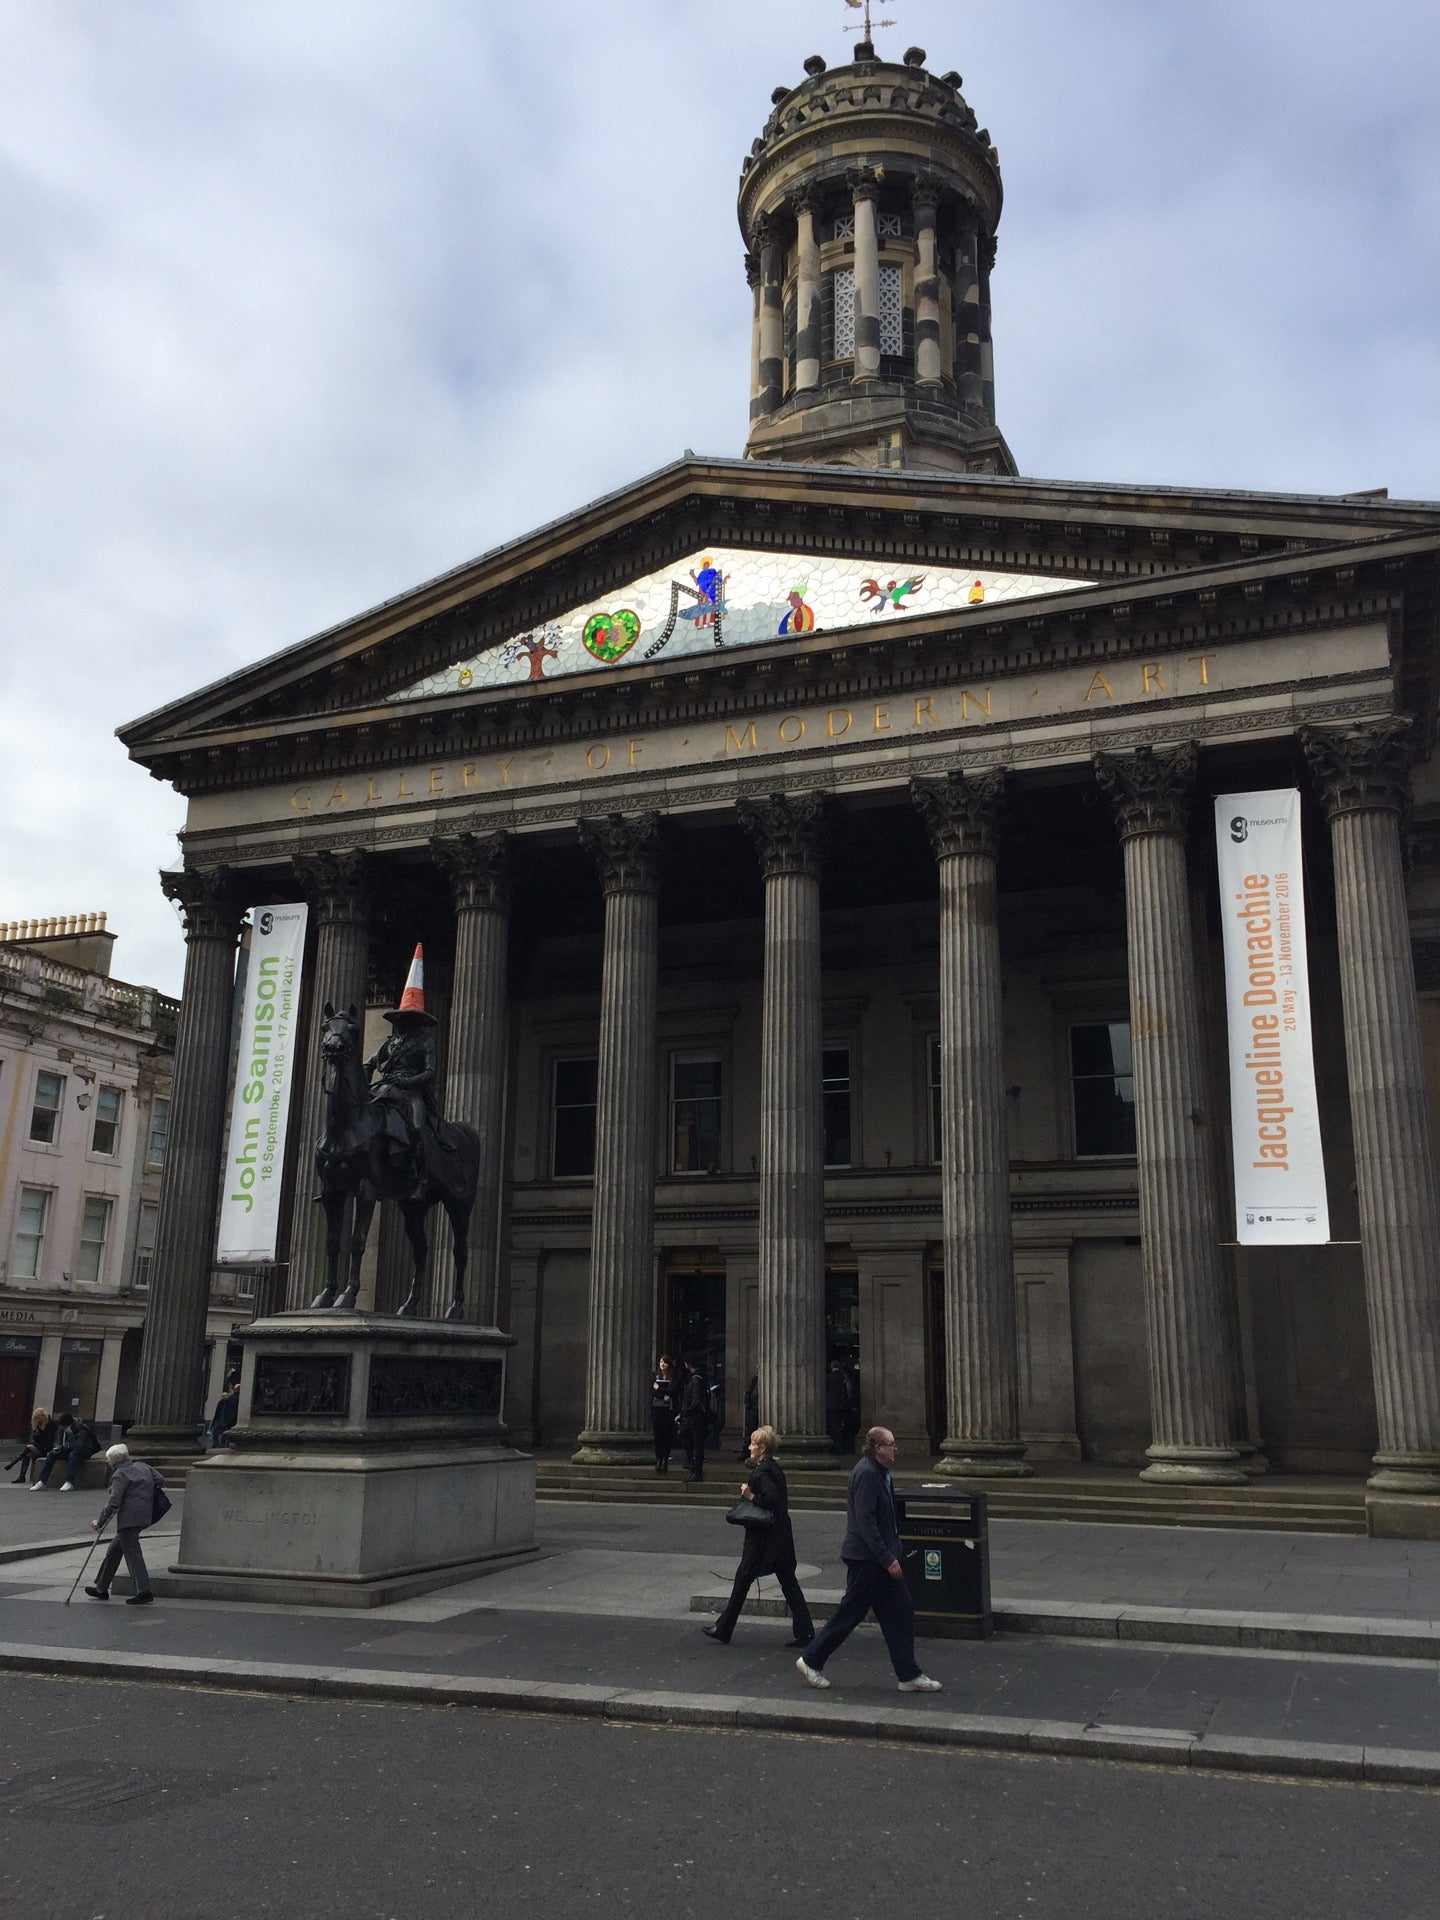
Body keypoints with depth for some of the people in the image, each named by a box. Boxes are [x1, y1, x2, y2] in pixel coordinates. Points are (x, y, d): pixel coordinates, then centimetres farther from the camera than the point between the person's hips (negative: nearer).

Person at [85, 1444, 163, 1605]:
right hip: (144, 1516, 9)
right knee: (114, 1550, 21)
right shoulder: (142, 1466, 12)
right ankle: (101, 1589, 31)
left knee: (132, 1553, -6)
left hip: (129, 1518, -9)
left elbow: (113, 1503, -15)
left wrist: (100, 1522, -5)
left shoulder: (120, 1475, -11)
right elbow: (159, 1479, 15)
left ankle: (144, 1592, -9)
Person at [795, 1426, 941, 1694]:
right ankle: (811, 1661, 15)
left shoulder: (878, 1472, 12)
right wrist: (887, 1559, -22)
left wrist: (891, 1556, 20)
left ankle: (909, 1676, 14)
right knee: (850, 1612, 1)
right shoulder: (866, 1473, -20)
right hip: (866, 1559, -10)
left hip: (880, 1558, 10)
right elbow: (865, 1521, -24)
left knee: (901, 1610, 8)